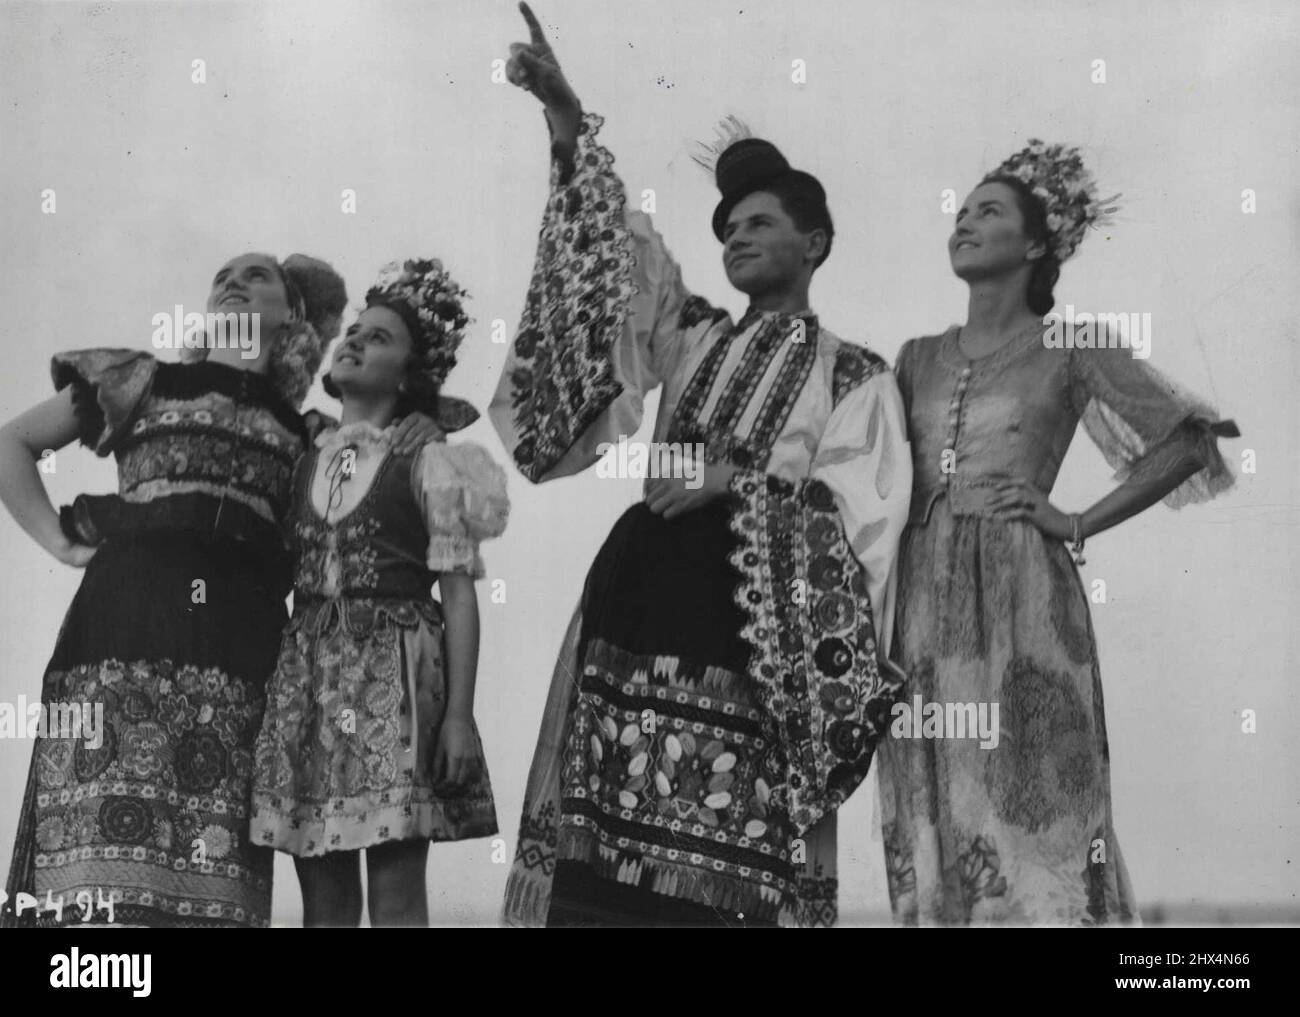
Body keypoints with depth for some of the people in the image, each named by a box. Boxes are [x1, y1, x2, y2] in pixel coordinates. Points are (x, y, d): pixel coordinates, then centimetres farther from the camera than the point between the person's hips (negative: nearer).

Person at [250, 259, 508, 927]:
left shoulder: (426, 459, 3)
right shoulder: (306, 458, 16)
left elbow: (460, 594, -2)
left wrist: (459, 714, -10)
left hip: (396, 671, -4)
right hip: (306, 674, 4)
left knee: (396, 893, -7)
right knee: (323, 894, 4)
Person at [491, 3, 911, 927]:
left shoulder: (854, 374, 9)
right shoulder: (689, 336, 19)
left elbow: (862, 505, -3)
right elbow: (610, 246, 10)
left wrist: (740, 486, -14)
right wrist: (568, 121, 0)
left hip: (759, 617, -3)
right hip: (643, 587, 4)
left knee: (732, 852, -8)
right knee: (614, 838, -4)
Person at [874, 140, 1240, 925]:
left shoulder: (1071, 351, 3)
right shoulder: (919, 358, 15)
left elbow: (1188, 442, -1)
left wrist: (1078, 524, -4)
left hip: (1019, 599, -4)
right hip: (923, 598, 4)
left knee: (1027, 805, -5)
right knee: (933, 813, 5)